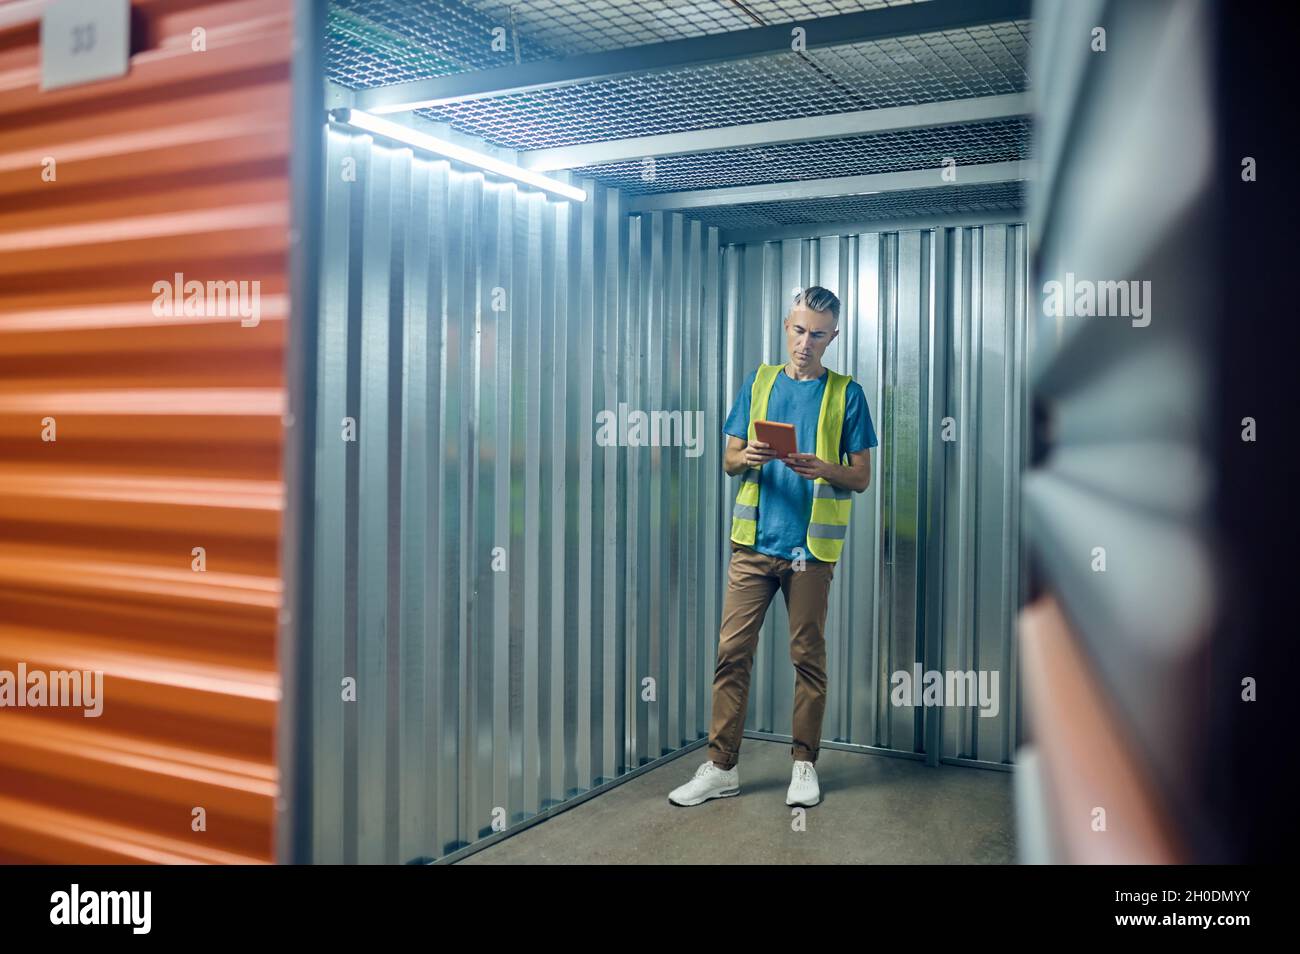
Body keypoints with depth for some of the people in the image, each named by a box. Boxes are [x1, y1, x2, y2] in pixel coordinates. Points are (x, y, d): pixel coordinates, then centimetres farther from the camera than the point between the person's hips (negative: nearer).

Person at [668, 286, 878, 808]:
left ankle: (804, 763, 19)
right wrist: (748, 457, -12)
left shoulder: (846, 394, 4)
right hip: (754, 541, 2)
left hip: (811, 546, -2)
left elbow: (861, 477, 3)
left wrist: (820, 468, -17)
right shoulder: (758, 383, 11)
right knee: (732, 650, 1)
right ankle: (721, 766, 9)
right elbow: (729, 459, 12)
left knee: (808, 655, 6)